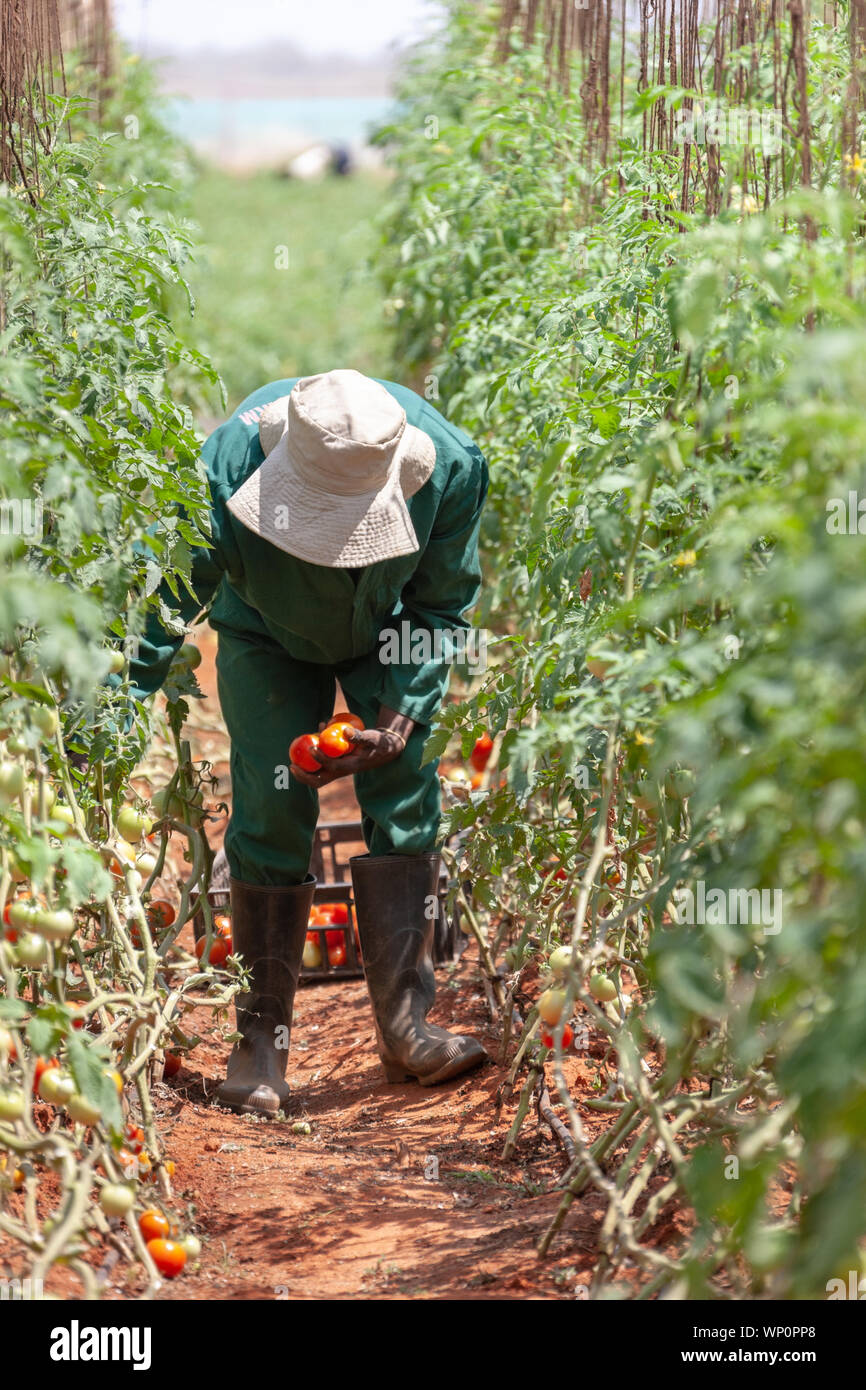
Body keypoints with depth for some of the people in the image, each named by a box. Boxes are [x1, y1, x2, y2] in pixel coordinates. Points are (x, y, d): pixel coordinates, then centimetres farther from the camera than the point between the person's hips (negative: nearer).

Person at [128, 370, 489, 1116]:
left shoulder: (450, 470, -36)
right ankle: (262, 1040, -3)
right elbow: (162, 609, -30)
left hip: (389, 631, 1)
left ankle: (406, 1025, -6)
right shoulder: (225, 473, -41)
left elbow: (442, 605, -18)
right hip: (268, 635, -1)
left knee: (405, 791, -12)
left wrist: (399, 719, -29)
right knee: (272, 809, -12)